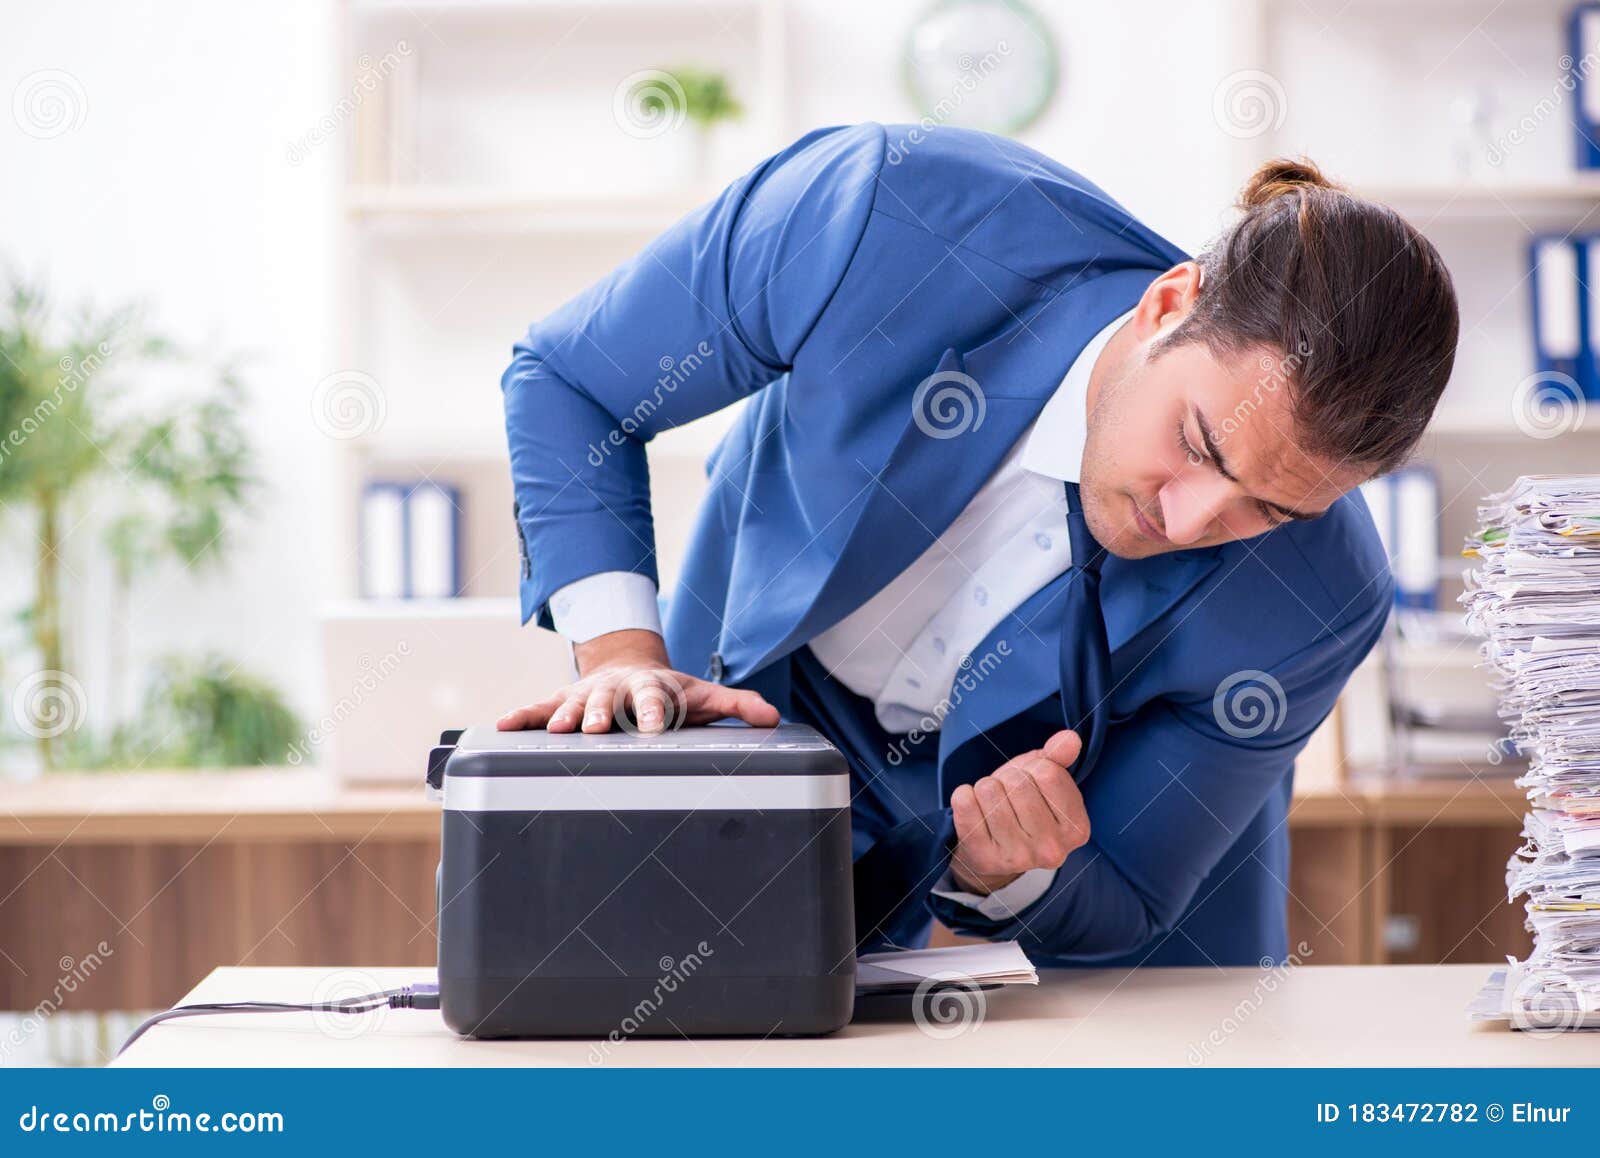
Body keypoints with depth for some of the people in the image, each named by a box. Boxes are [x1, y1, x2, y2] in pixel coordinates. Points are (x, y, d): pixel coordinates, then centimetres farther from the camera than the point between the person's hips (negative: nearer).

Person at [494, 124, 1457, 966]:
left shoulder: (1315, 604, -32)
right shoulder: (897, 216, -37)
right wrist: (624, 652, -33)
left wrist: (1008, 877, -41)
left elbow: (1117, 920, -19)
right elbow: (566, 379, -21)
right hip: (777, 723, 0)